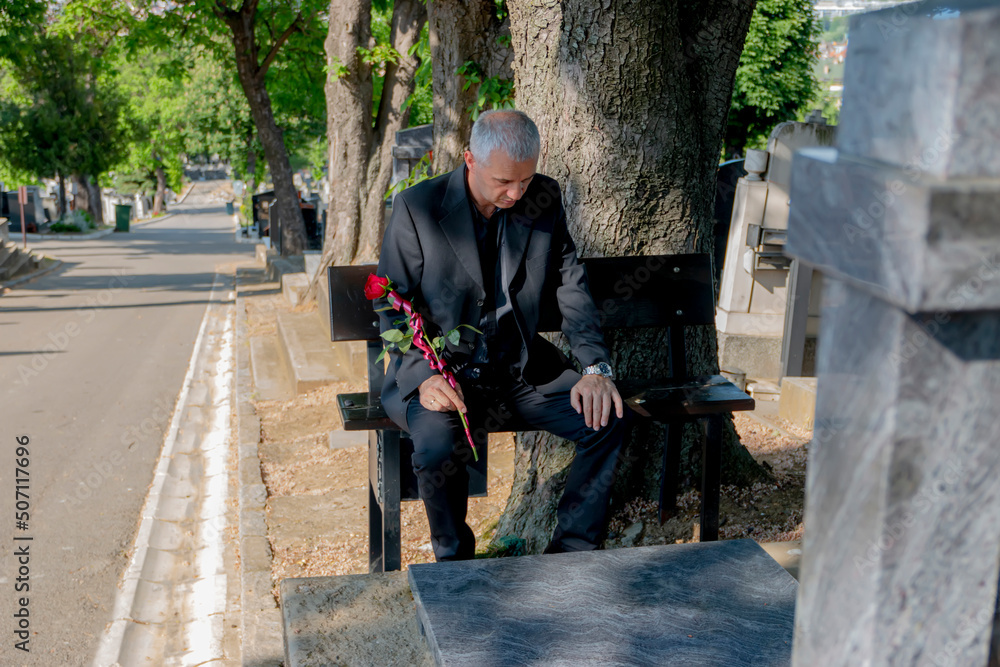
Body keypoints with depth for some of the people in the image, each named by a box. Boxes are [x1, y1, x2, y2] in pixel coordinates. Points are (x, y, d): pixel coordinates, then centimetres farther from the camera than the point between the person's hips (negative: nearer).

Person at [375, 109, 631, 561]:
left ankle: (568, 555, 2)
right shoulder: (416, 207, -10)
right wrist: (424, 376, -23)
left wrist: (596, 368, -10)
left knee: (609, 418, -16)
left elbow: (571, 288, 4)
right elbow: (391, 307, -6)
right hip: (442, 371, -3)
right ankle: (454, 561, -3)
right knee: (439, 439, -33)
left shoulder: (545, 199, 0)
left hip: (522, 371, 4)